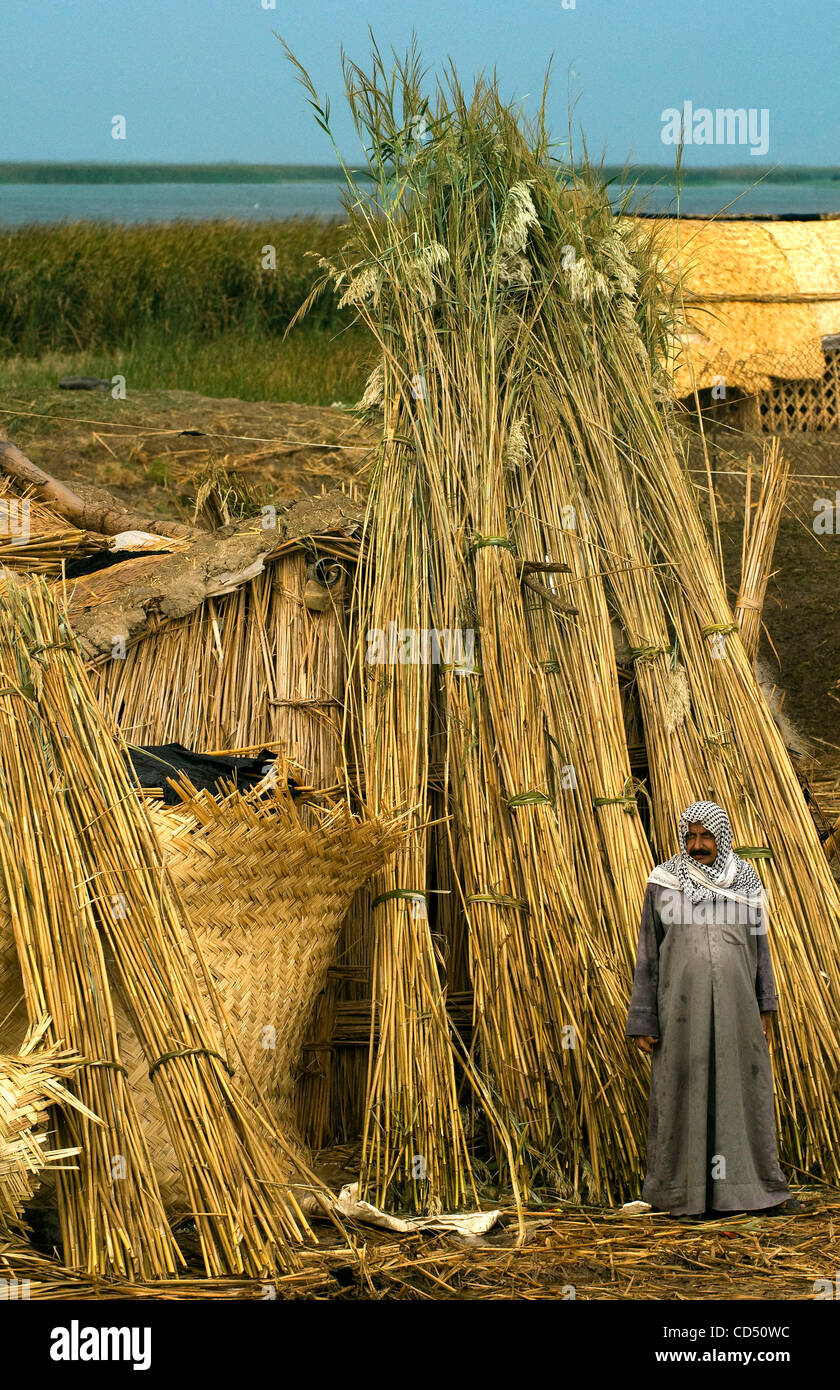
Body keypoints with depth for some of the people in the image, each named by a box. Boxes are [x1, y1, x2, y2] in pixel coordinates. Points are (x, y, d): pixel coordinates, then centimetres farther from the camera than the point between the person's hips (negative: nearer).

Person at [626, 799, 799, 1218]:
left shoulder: (744, 881, 6)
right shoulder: (663, 884, -1)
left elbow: (758, 944, 12)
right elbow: (648, 952, 1)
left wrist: (765, 1007, 9)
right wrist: (643, 1021, -3)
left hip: (734, 1009, 2)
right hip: (683, 1009, -2)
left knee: (745, 1091, 5)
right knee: (682, 1093, 2)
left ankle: (759, 1189, 13)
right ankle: (681, 1190, 12)